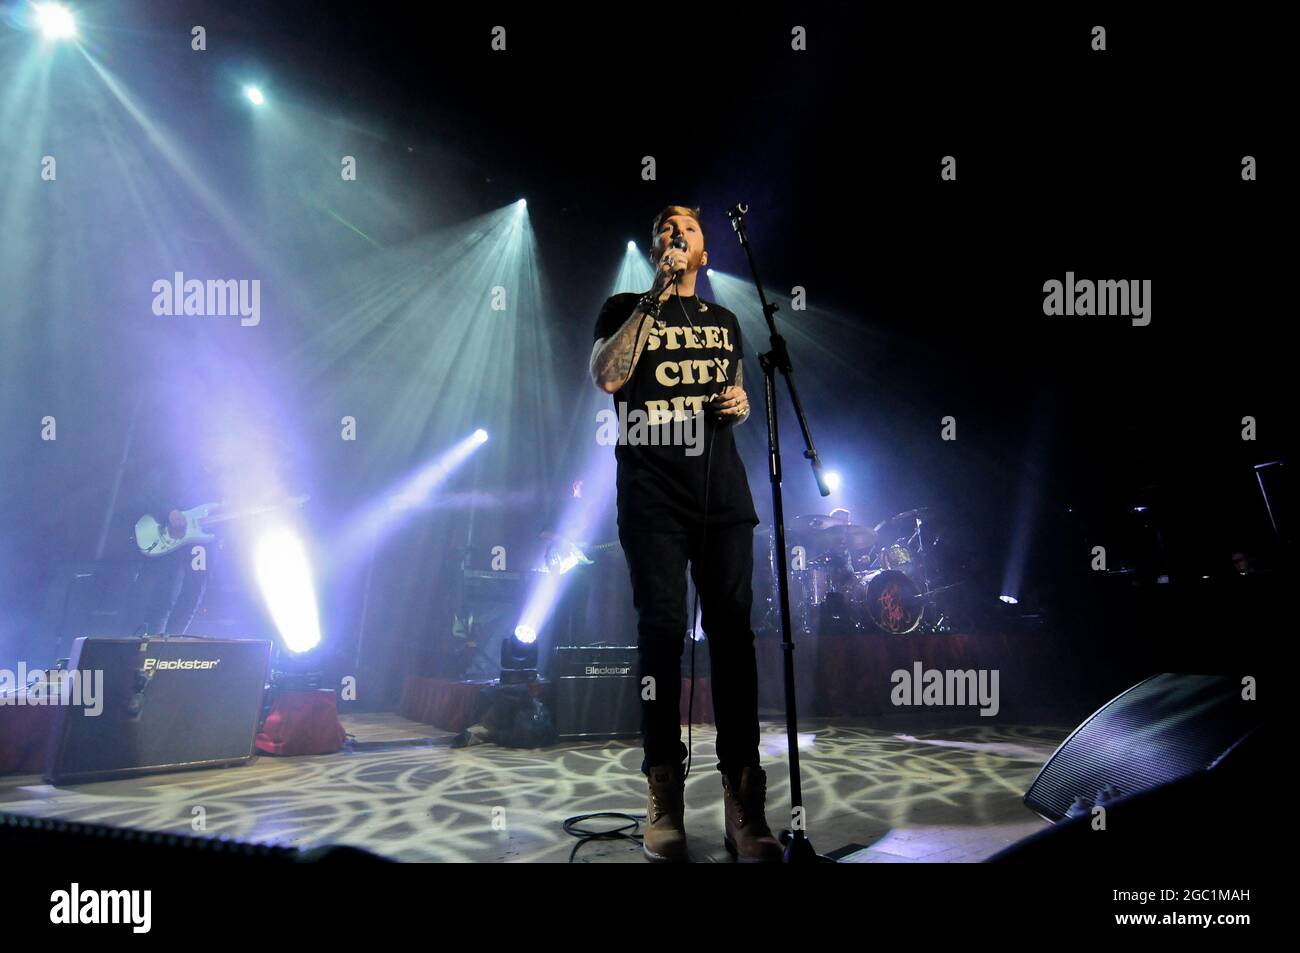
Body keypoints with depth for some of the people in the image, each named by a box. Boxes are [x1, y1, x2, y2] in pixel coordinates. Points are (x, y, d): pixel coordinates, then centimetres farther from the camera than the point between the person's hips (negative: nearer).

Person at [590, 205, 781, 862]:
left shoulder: (723, 322, 21)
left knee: (732, 630, -4)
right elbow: (606, 376, -10)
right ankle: (664, 801, 4)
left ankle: (744, 808, 0)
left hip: (723, 493, 3)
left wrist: (741, 403, 6)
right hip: (652, 494, -3)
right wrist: (657, 297, -9)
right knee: (661, 630, -5)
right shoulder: (626, 309, 10)